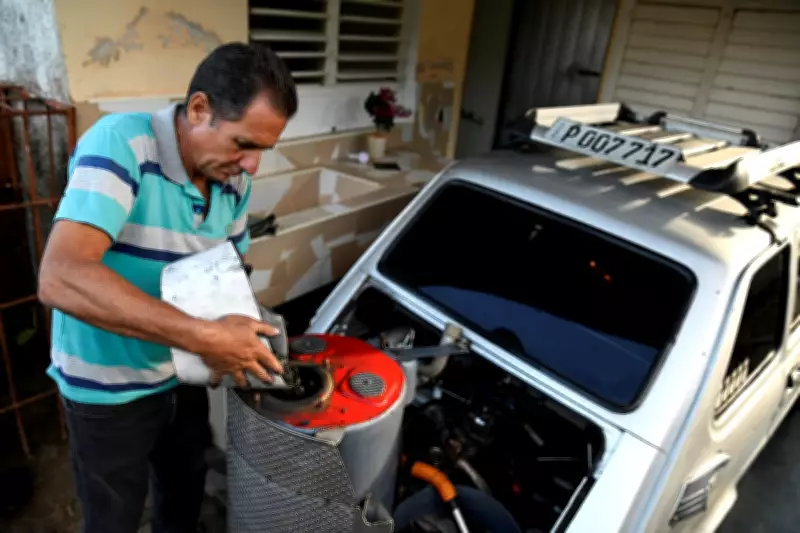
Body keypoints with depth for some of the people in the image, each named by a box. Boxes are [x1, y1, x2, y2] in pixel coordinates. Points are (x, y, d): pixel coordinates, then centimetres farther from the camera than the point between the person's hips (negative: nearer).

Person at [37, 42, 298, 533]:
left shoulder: (233, 181, -7)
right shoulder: (120, 144, -27)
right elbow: (61, 279, -38)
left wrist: (231, 341, -14)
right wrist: (206, 336, -41)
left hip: (183, 374, 6)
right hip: (109, 387, -5)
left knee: (186, 493, 27)